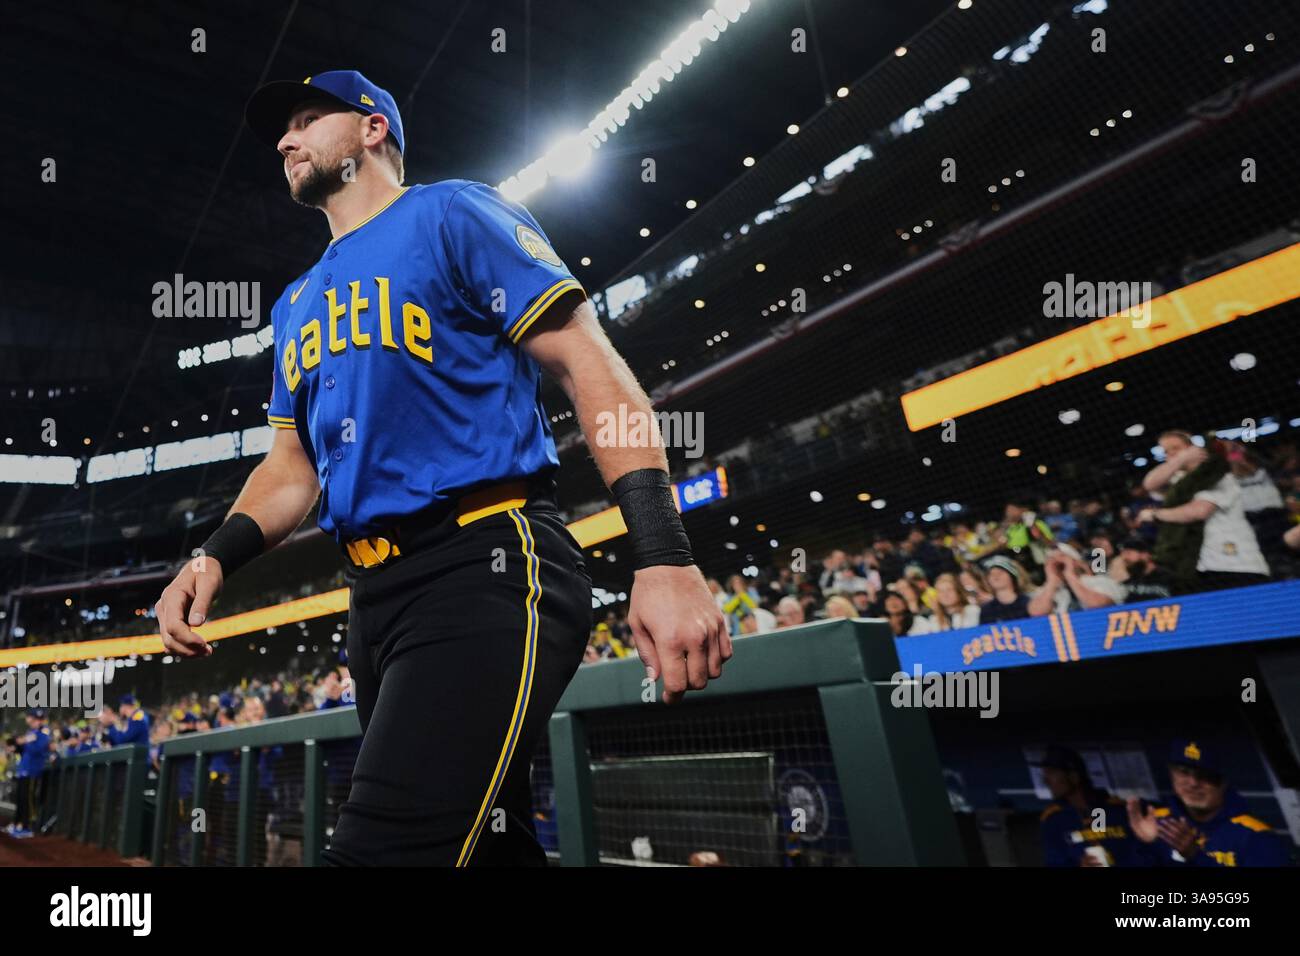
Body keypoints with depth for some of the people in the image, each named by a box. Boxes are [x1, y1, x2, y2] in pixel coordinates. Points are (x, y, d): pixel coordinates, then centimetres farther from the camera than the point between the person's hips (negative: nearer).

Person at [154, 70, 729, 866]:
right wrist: (214, 556, 3)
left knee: (380, 847, -16)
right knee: (489, 843, 14)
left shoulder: (453, 215, 3)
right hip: (376, 597, 8)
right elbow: (292, 464, 24)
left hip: (489, 568, -7)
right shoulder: (297, 303, 25)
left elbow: (590, 367, -8)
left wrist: (664, 559, -20)